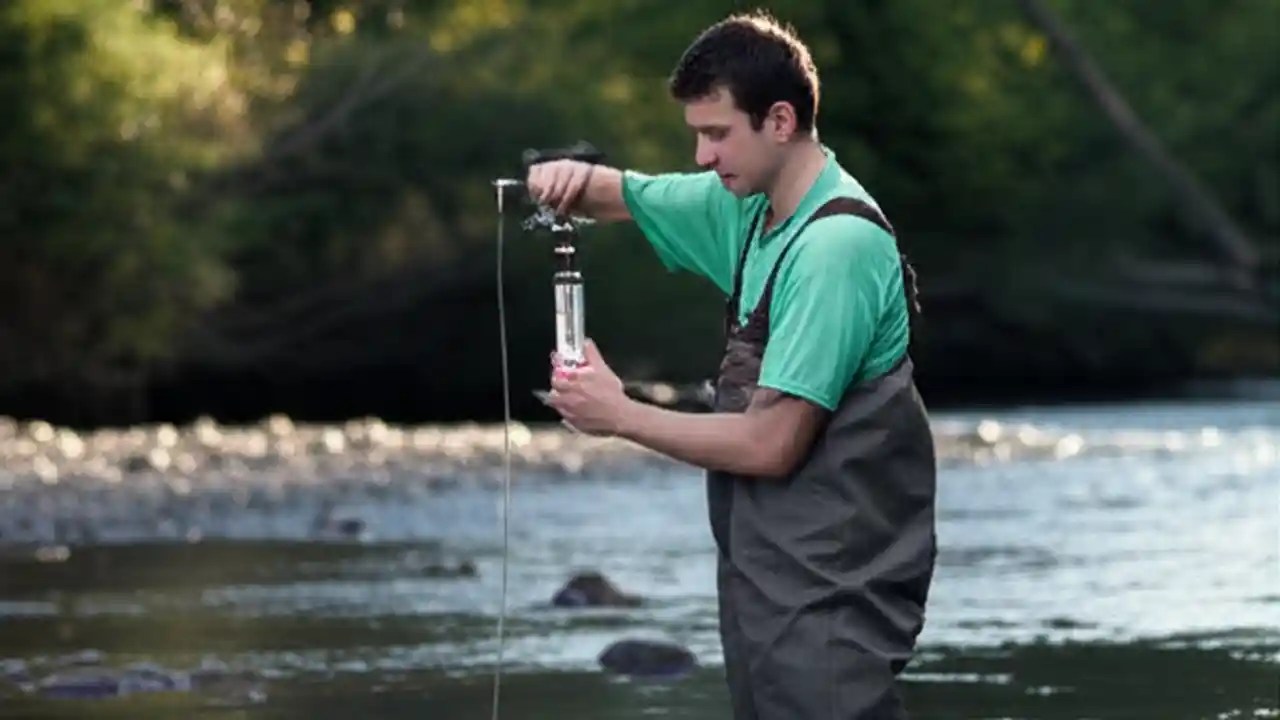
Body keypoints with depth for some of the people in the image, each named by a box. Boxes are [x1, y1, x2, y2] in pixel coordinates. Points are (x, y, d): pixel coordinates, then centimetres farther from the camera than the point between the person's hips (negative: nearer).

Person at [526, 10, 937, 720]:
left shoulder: (836, 246, -19)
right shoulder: (748, 206, 7)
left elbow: (770, 443, -21)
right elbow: (624, 197, 24)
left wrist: (621, 415, -10)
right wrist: (572, 179, -1)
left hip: (829, 592, -9)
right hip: (767, 571, 9)